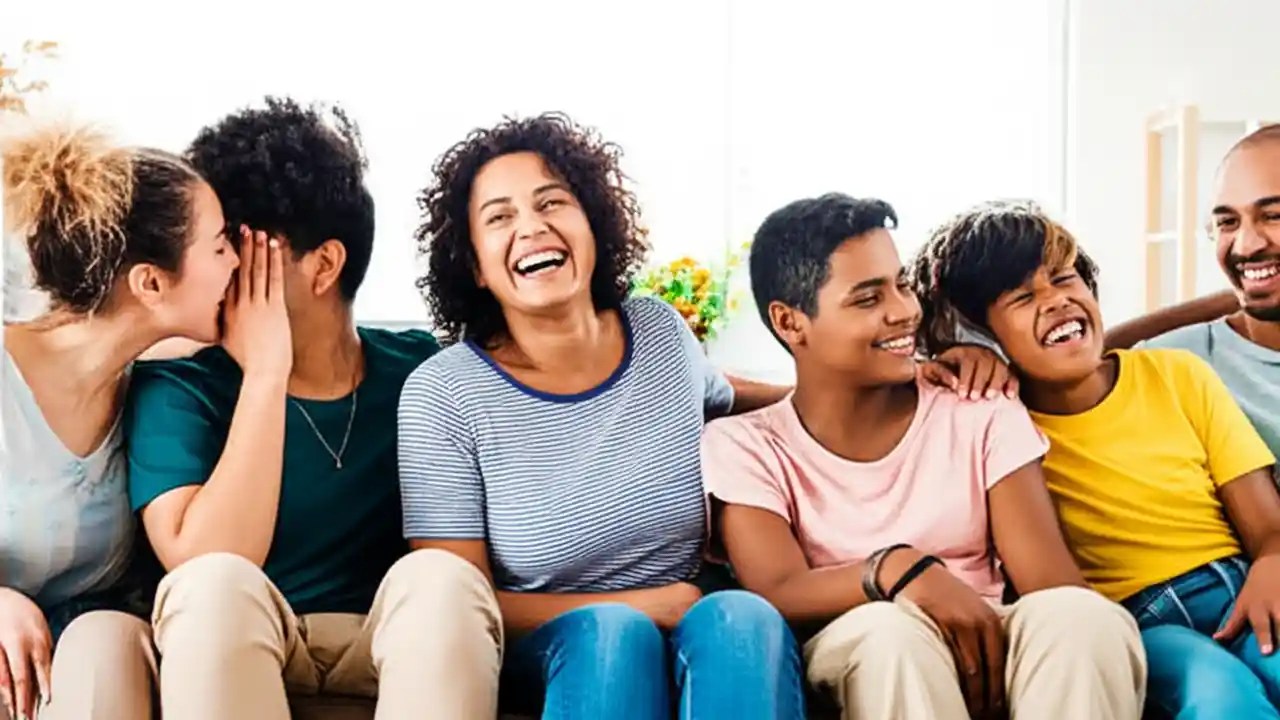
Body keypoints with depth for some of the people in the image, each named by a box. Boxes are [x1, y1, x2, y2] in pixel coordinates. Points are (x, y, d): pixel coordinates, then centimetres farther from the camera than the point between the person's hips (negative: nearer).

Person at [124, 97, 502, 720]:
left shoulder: (422, 369, 4)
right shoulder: (175, 388, -3)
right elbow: (206, 572, -18)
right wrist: (263, 376, -18)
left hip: (400, 650, 1)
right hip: (234, 661, -1)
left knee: (439, 577, -31)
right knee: (214, 584, -33)